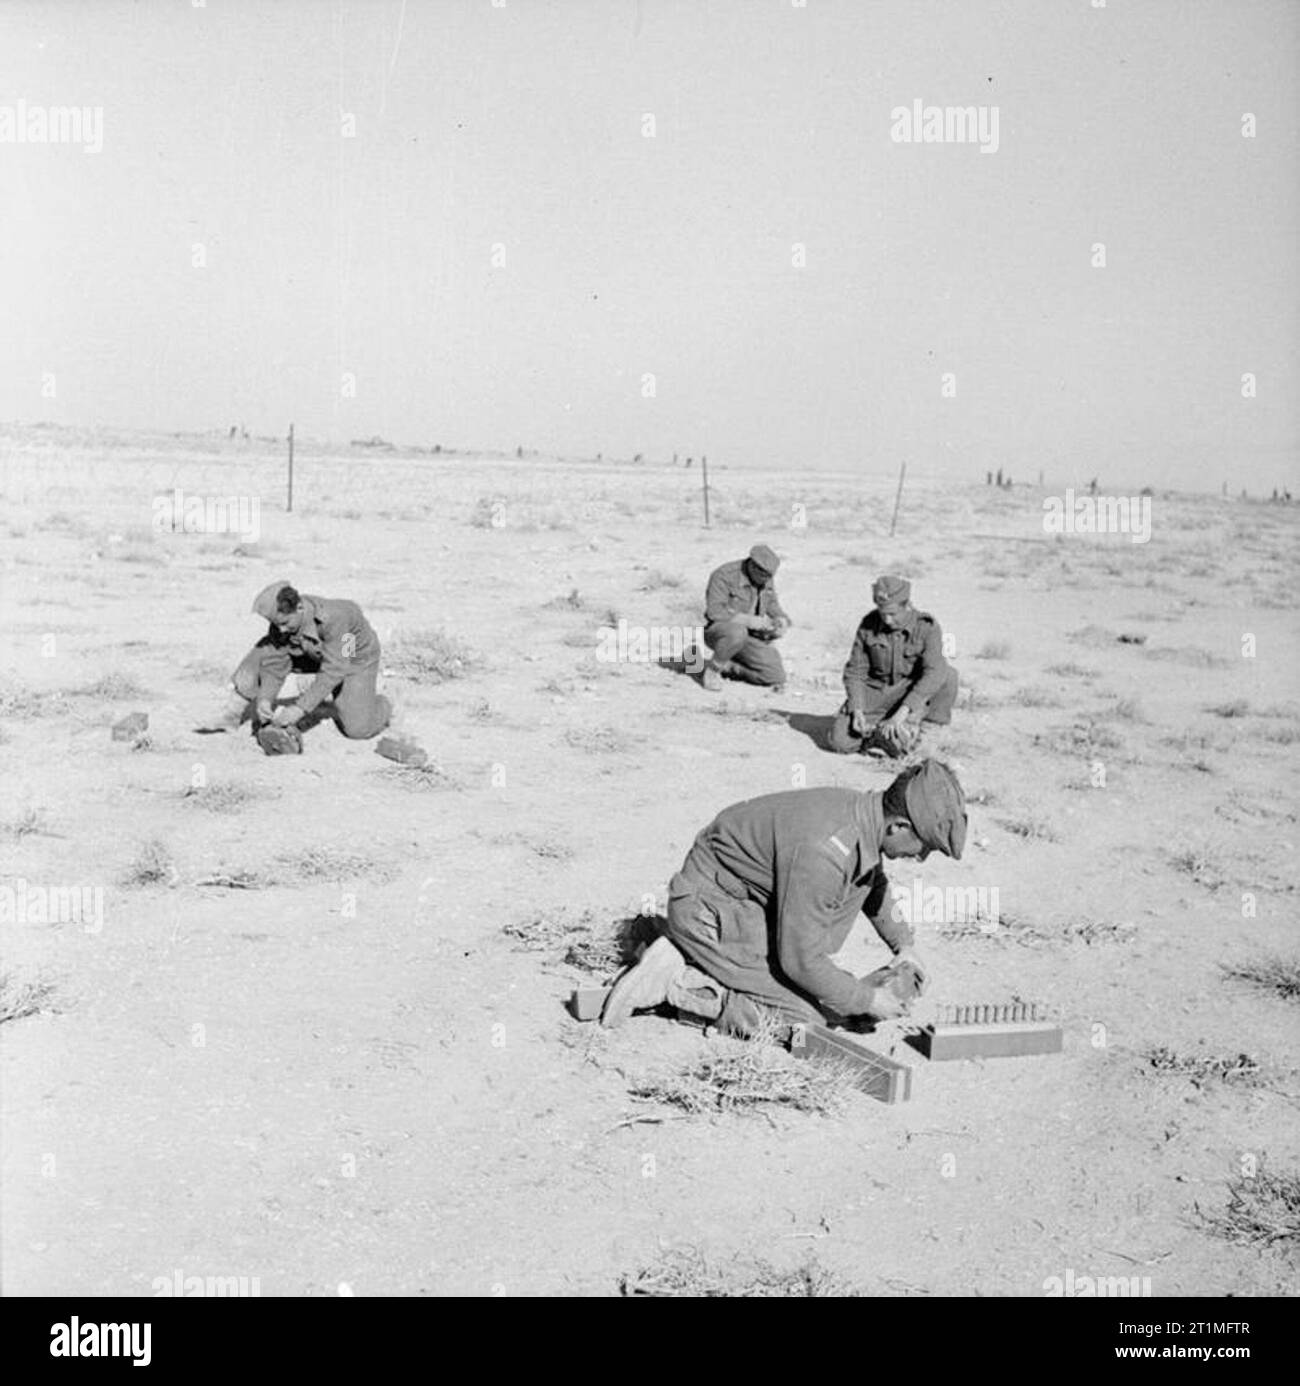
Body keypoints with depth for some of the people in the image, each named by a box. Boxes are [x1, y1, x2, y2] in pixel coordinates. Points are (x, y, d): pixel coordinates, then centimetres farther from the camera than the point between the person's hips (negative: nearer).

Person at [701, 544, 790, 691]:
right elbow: (715, 613, -29)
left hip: (749, 636, 6)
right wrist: (751, 621, -34)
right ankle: (713, 668, -16)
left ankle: (728, 667, 9)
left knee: (777, 677, -10)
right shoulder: (724, 575, -21)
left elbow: (773, 609, 10)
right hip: (719, 632, -6)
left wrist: (782, 622, -14)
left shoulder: (766, 580, 0)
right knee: (737, 632, -43)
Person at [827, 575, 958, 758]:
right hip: (875, 692, 1)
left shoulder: (927, 627, -17)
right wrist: (857, 712, -18)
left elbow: (933, 673, -29)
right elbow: (855, 671, -2)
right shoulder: (869, 625, -7)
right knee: (839, 741, -18)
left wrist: (901, 713, -37)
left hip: (913, 695, -1)